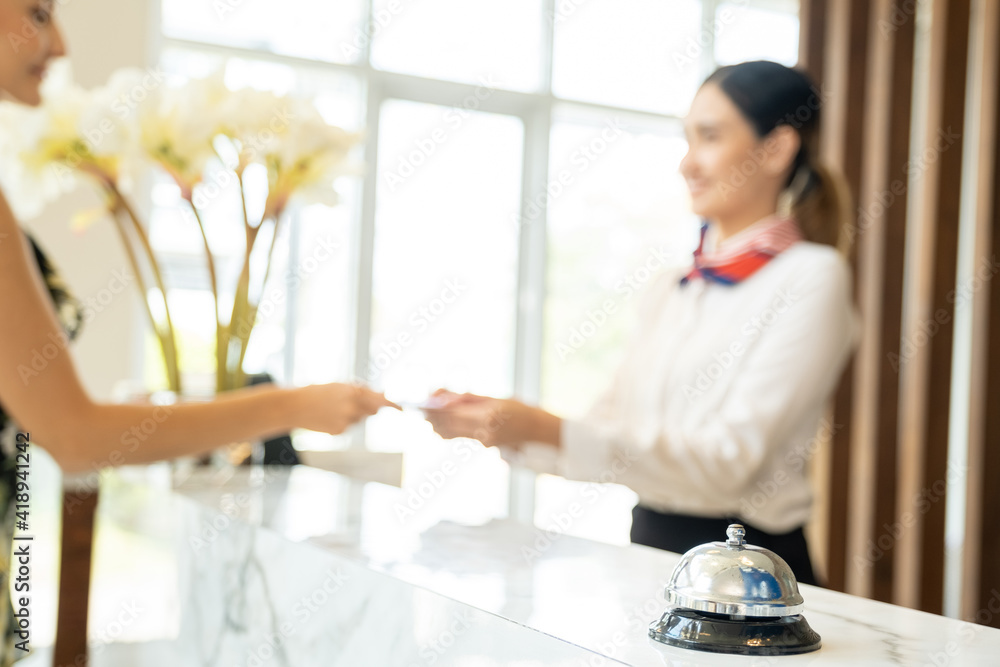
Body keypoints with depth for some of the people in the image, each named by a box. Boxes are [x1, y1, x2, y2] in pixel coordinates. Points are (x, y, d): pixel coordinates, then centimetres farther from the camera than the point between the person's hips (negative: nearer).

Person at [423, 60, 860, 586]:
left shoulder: (810, 278, -8)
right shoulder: (671, 287, 13)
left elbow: (728, 459, -16)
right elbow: (613, 425, 12)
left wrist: (550, 432, -22)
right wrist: (503, 427, -3)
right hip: (648, 550, 5)